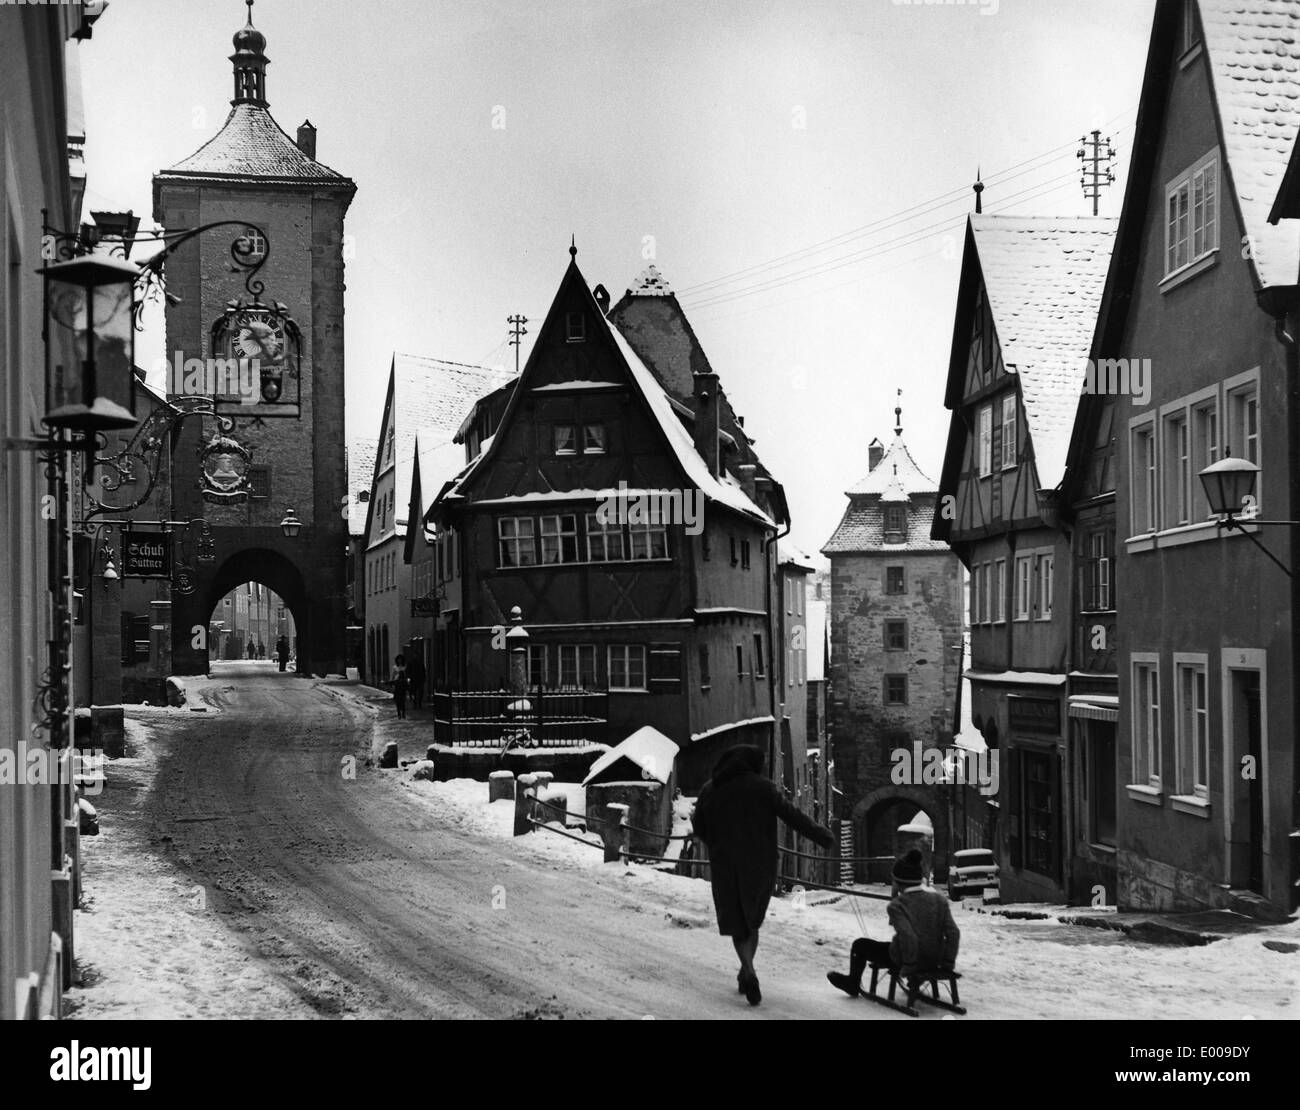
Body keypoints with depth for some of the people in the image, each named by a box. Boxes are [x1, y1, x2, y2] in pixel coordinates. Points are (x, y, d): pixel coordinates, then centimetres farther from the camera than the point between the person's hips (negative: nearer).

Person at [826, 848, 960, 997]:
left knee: (860, 945, 18)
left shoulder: (897, 905, -19)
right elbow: (954, 933, -7)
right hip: (934, 961, 5)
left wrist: (908, 966, -16)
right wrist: (948, 962, 3)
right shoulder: (939, 899, -4)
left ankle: (852, 983, 43)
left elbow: (908, 936, -29)